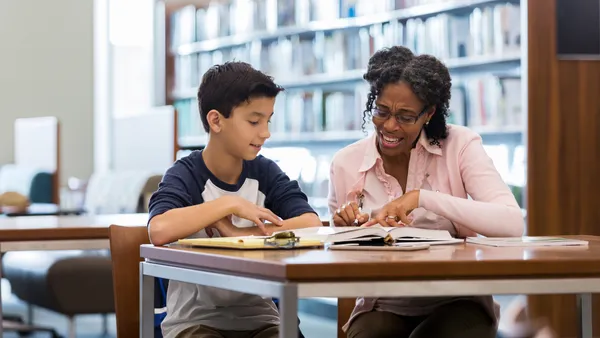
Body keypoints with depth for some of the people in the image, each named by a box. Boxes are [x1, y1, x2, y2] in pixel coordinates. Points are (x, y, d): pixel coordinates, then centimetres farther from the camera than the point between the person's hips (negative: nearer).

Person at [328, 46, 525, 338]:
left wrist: (422, 198, -25)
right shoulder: (345, 164, 1)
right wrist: (346, 229, -12)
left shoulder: (459, 146, -5)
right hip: (382, 308, 1)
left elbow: (512, 224, -20)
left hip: (455, 304, -1)